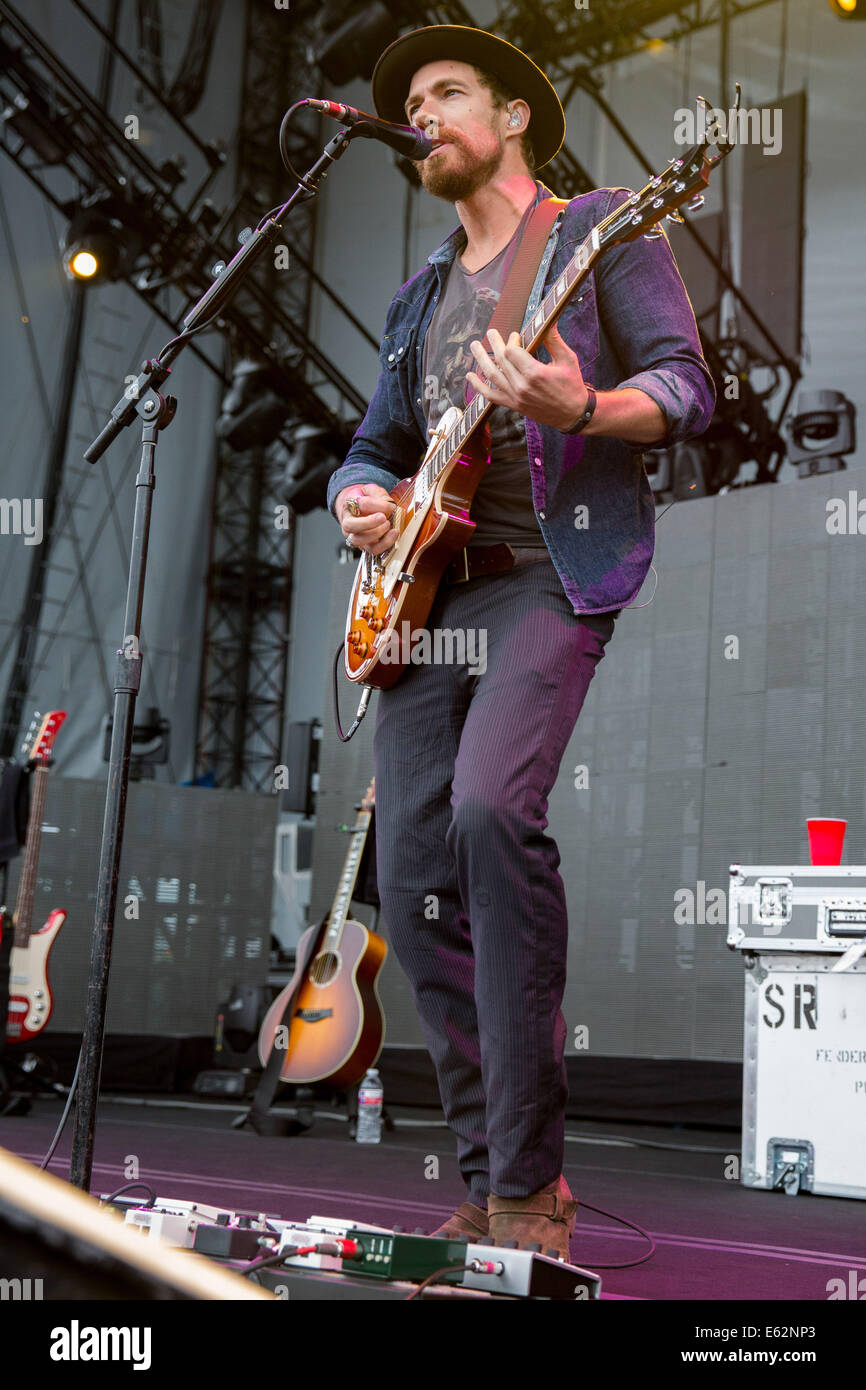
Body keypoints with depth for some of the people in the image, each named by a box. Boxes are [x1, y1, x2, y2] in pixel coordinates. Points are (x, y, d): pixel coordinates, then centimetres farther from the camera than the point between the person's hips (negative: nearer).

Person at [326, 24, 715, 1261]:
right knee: (414, 880, -3)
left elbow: (686, 385, -3)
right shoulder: (421, 299, 27)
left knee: (493, 805, -30)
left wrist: (578, 409, -24)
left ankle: (531, 1182, -20)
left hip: (549, 569, -7)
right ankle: (488, 1176, 8)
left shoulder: (600, 228, 8)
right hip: (424, 596, 7)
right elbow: (374, 446, 29)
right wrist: (360, 501, 5)